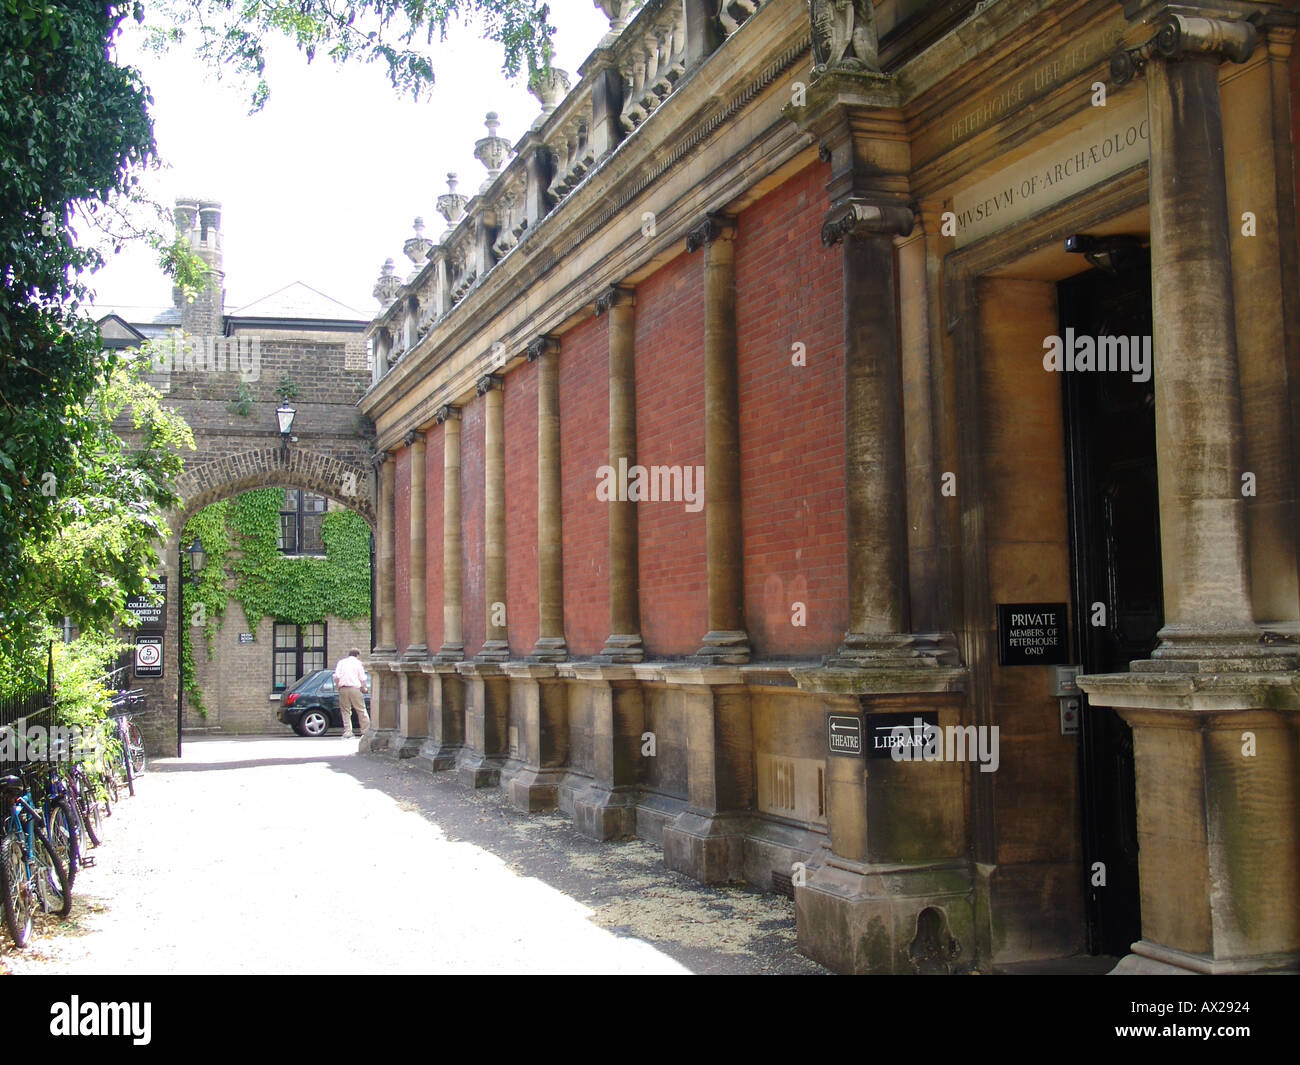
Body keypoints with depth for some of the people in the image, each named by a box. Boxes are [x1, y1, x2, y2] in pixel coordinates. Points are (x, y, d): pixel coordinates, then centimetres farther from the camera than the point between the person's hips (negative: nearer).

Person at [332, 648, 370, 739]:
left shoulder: (341, 662, 15)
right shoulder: (358, 663, 8)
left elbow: (336, 676, 5)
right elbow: (362, 679, 3)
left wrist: (337, 686, 14)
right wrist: (364, 688, 16)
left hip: (343, 688, 2)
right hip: (354, 688, -2)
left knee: (345, 711, 6)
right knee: (361, 710, 3)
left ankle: (347, 732, -1)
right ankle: (366, 730, 2)